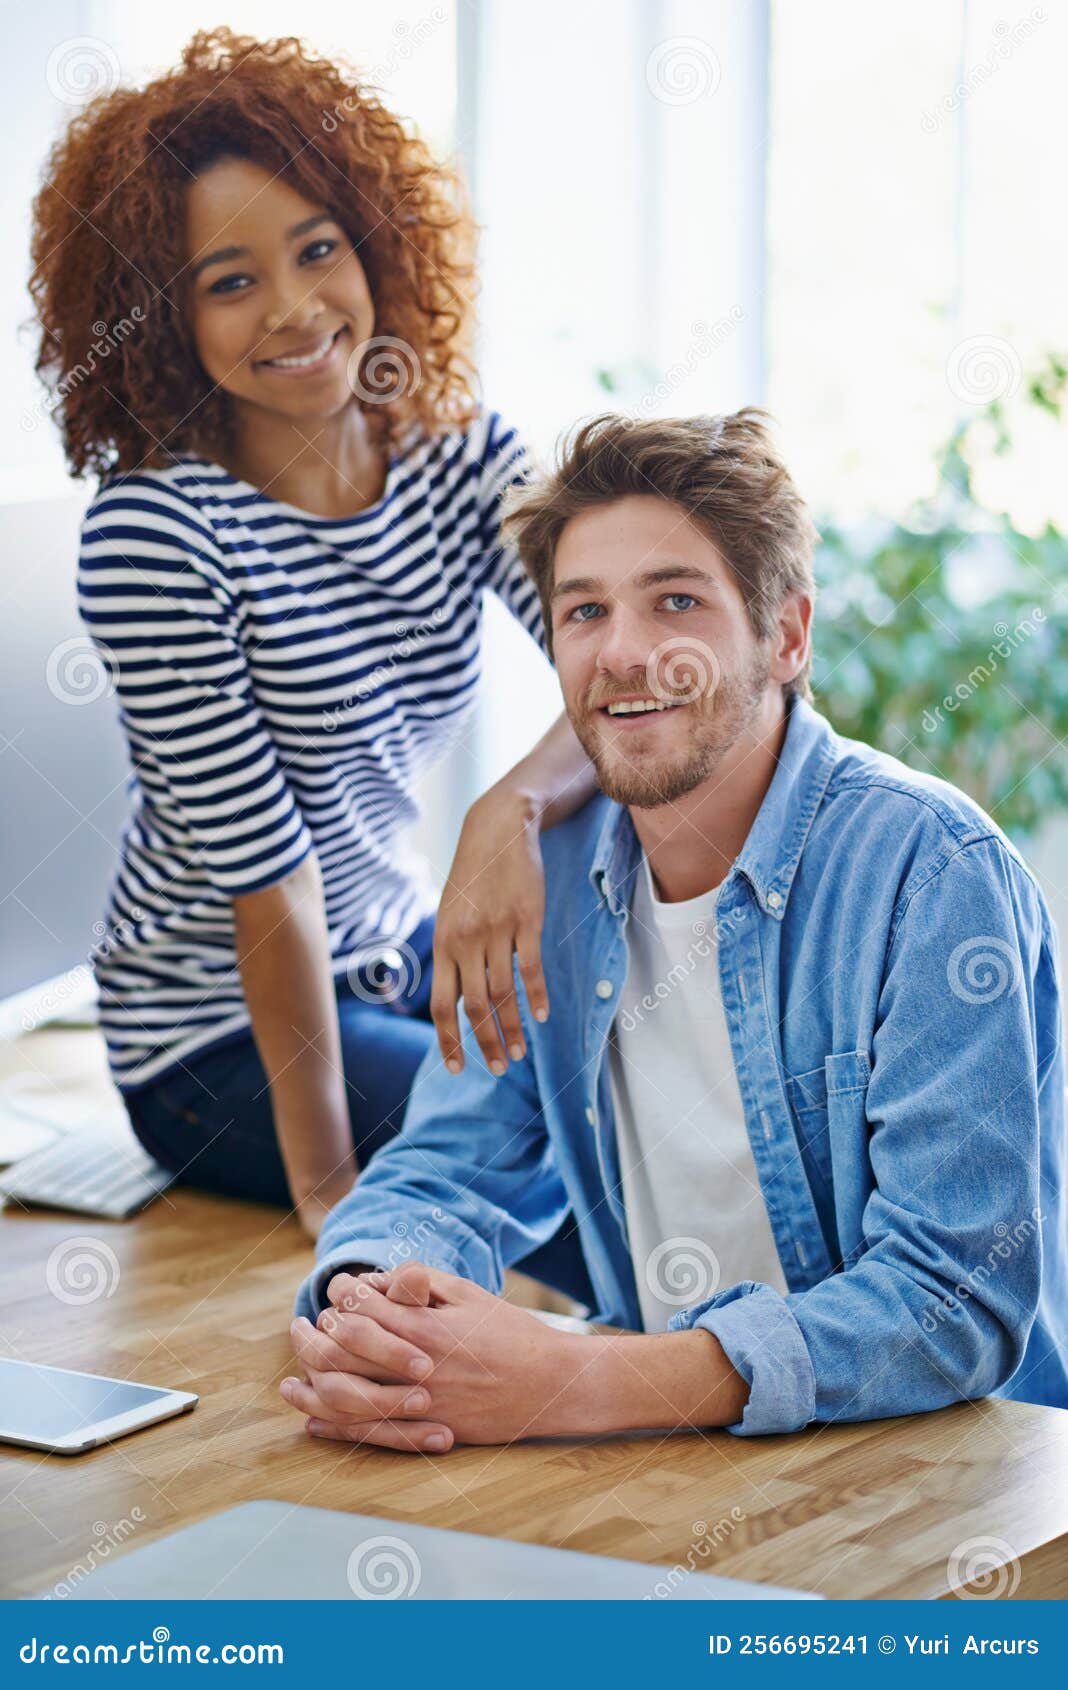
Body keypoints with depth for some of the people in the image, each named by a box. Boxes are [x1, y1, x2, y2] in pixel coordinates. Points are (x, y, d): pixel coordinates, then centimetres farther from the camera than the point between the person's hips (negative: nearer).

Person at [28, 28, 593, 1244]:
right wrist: (323, 1184, -18)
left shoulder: (457, 452, -6)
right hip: (222, 1035, -6)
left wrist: (514, 807, -40)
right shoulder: (149, 535, -23)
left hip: (402, 955, 6)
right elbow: (266, 879, -23)